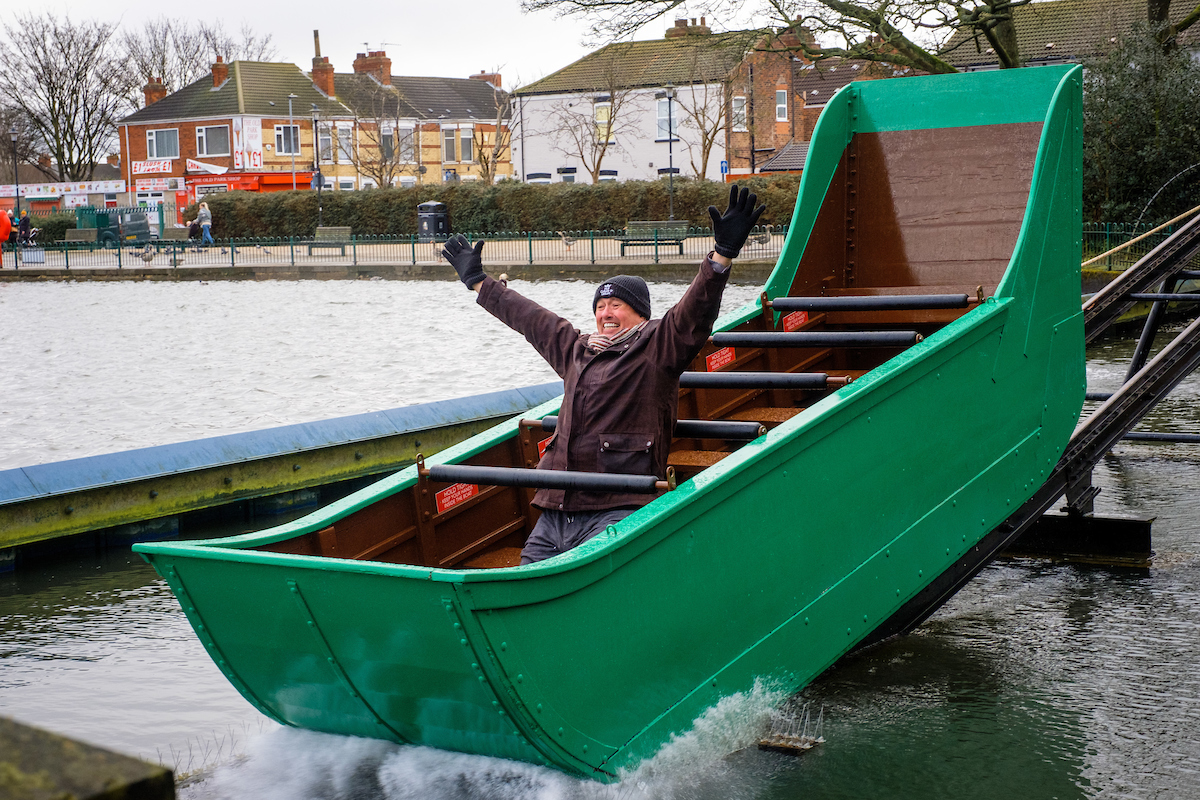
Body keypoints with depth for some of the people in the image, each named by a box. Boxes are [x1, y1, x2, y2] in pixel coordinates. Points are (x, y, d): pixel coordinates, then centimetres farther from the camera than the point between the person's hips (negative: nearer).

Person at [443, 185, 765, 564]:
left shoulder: (656, 345, 6)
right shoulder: (576, 350, 25)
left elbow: (695, 313, -11)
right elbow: (530, 318, 39)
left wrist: (722, 254, -26)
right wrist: (478, 282, 50)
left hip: (617, 510, -7)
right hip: (555, 511, 7)